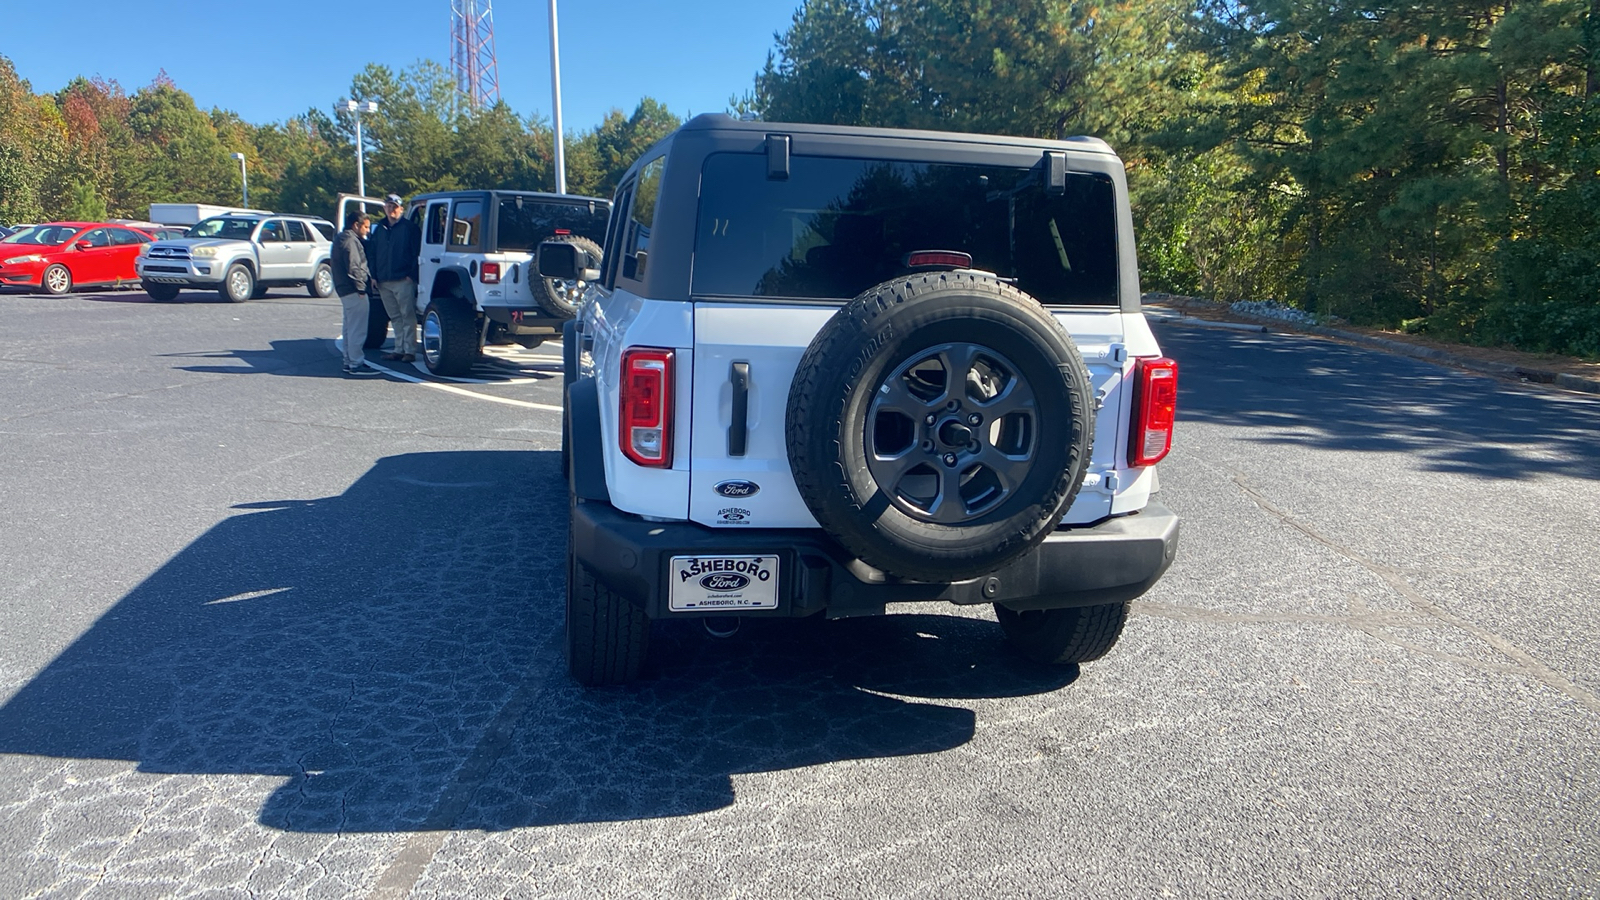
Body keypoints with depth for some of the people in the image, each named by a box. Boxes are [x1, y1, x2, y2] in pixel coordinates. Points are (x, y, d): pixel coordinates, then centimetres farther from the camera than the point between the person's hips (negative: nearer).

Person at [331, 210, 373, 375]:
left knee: (350, 327, 18)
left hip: (344, 289, 11)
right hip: (353, 291, -11)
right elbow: (353, 268, -20)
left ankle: (350, 360, 25)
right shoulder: (350, 241, -14)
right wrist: (361, 287, -18)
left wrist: (368, 278, 16)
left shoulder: (342, 238, 19)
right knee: (357, 329, -10)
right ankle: (355, 363, -10)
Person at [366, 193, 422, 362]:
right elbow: (371, 252, 19)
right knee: (395, 317, 10)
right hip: (383, 281, 6)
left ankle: (409, 350, -2)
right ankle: (399, 349, 15)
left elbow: (417, 253, -5)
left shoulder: (410, 227, 0)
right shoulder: (379, 228, 17)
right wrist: (373, 275, 9)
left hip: (403, 280, -6)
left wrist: (412, 274, -12)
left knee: (407, 316, -5)